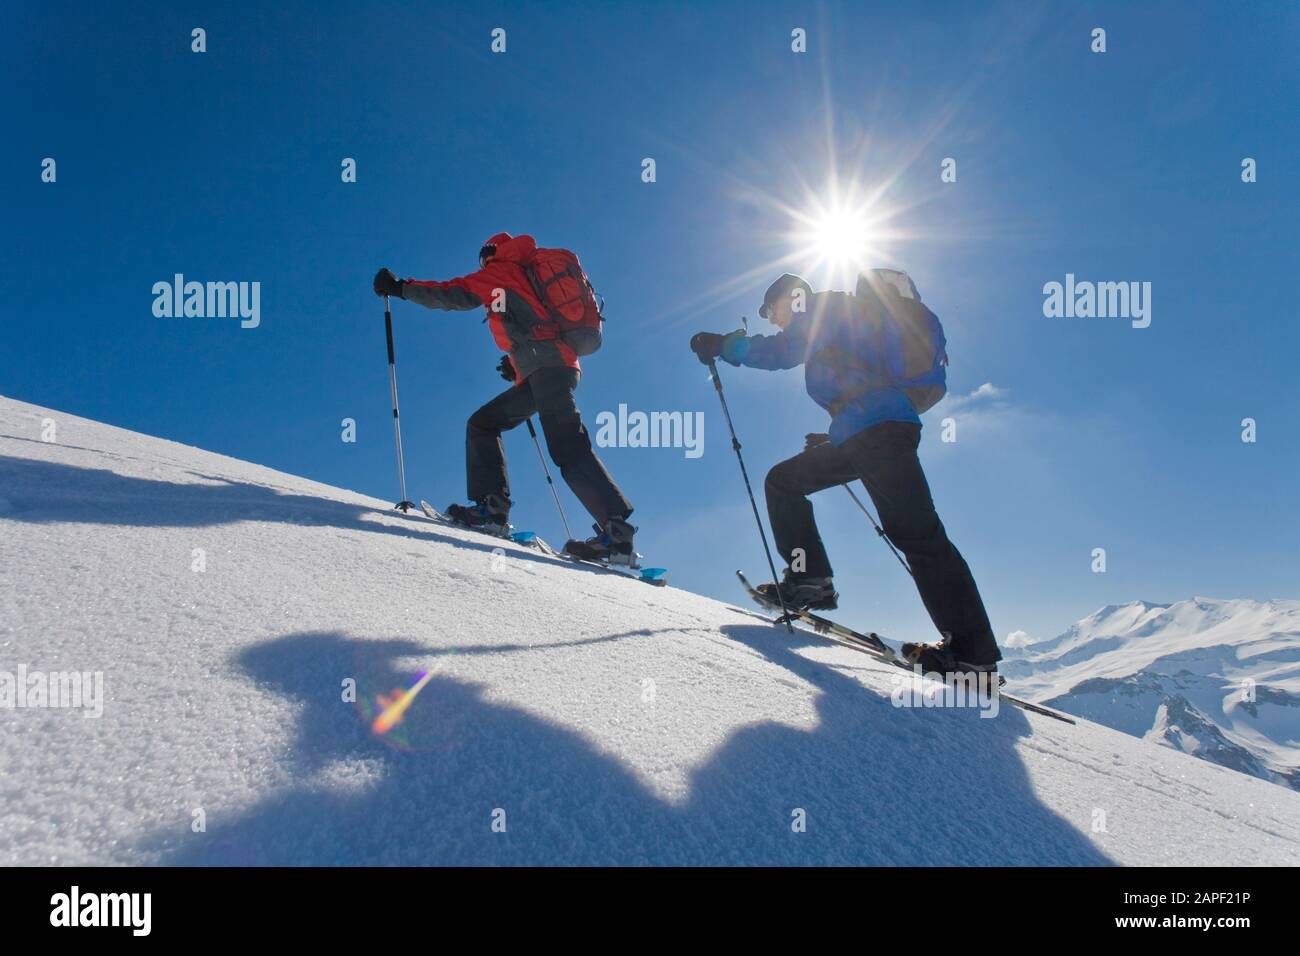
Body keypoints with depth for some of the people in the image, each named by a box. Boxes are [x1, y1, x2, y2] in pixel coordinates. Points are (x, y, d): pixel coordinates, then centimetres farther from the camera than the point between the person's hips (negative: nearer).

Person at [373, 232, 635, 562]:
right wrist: (520, 364, 33)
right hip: (543, 373, 8)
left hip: (547, 367, -8)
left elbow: (452, 294, 7)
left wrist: (400, 287, 17)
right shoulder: (529, 276, 33)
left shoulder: (501, 271, 11)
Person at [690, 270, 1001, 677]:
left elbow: (783, 351, -5)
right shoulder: (837, 323, 33)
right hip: (860, 436, 10)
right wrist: (835, 436, 35)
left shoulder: (827, 308, 7)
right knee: (783, 481, 16)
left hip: (876, 428, -10)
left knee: (914, 533, -15)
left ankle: (974, 654, -17)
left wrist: (722, 345, 5)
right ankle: (809, 578, 6)